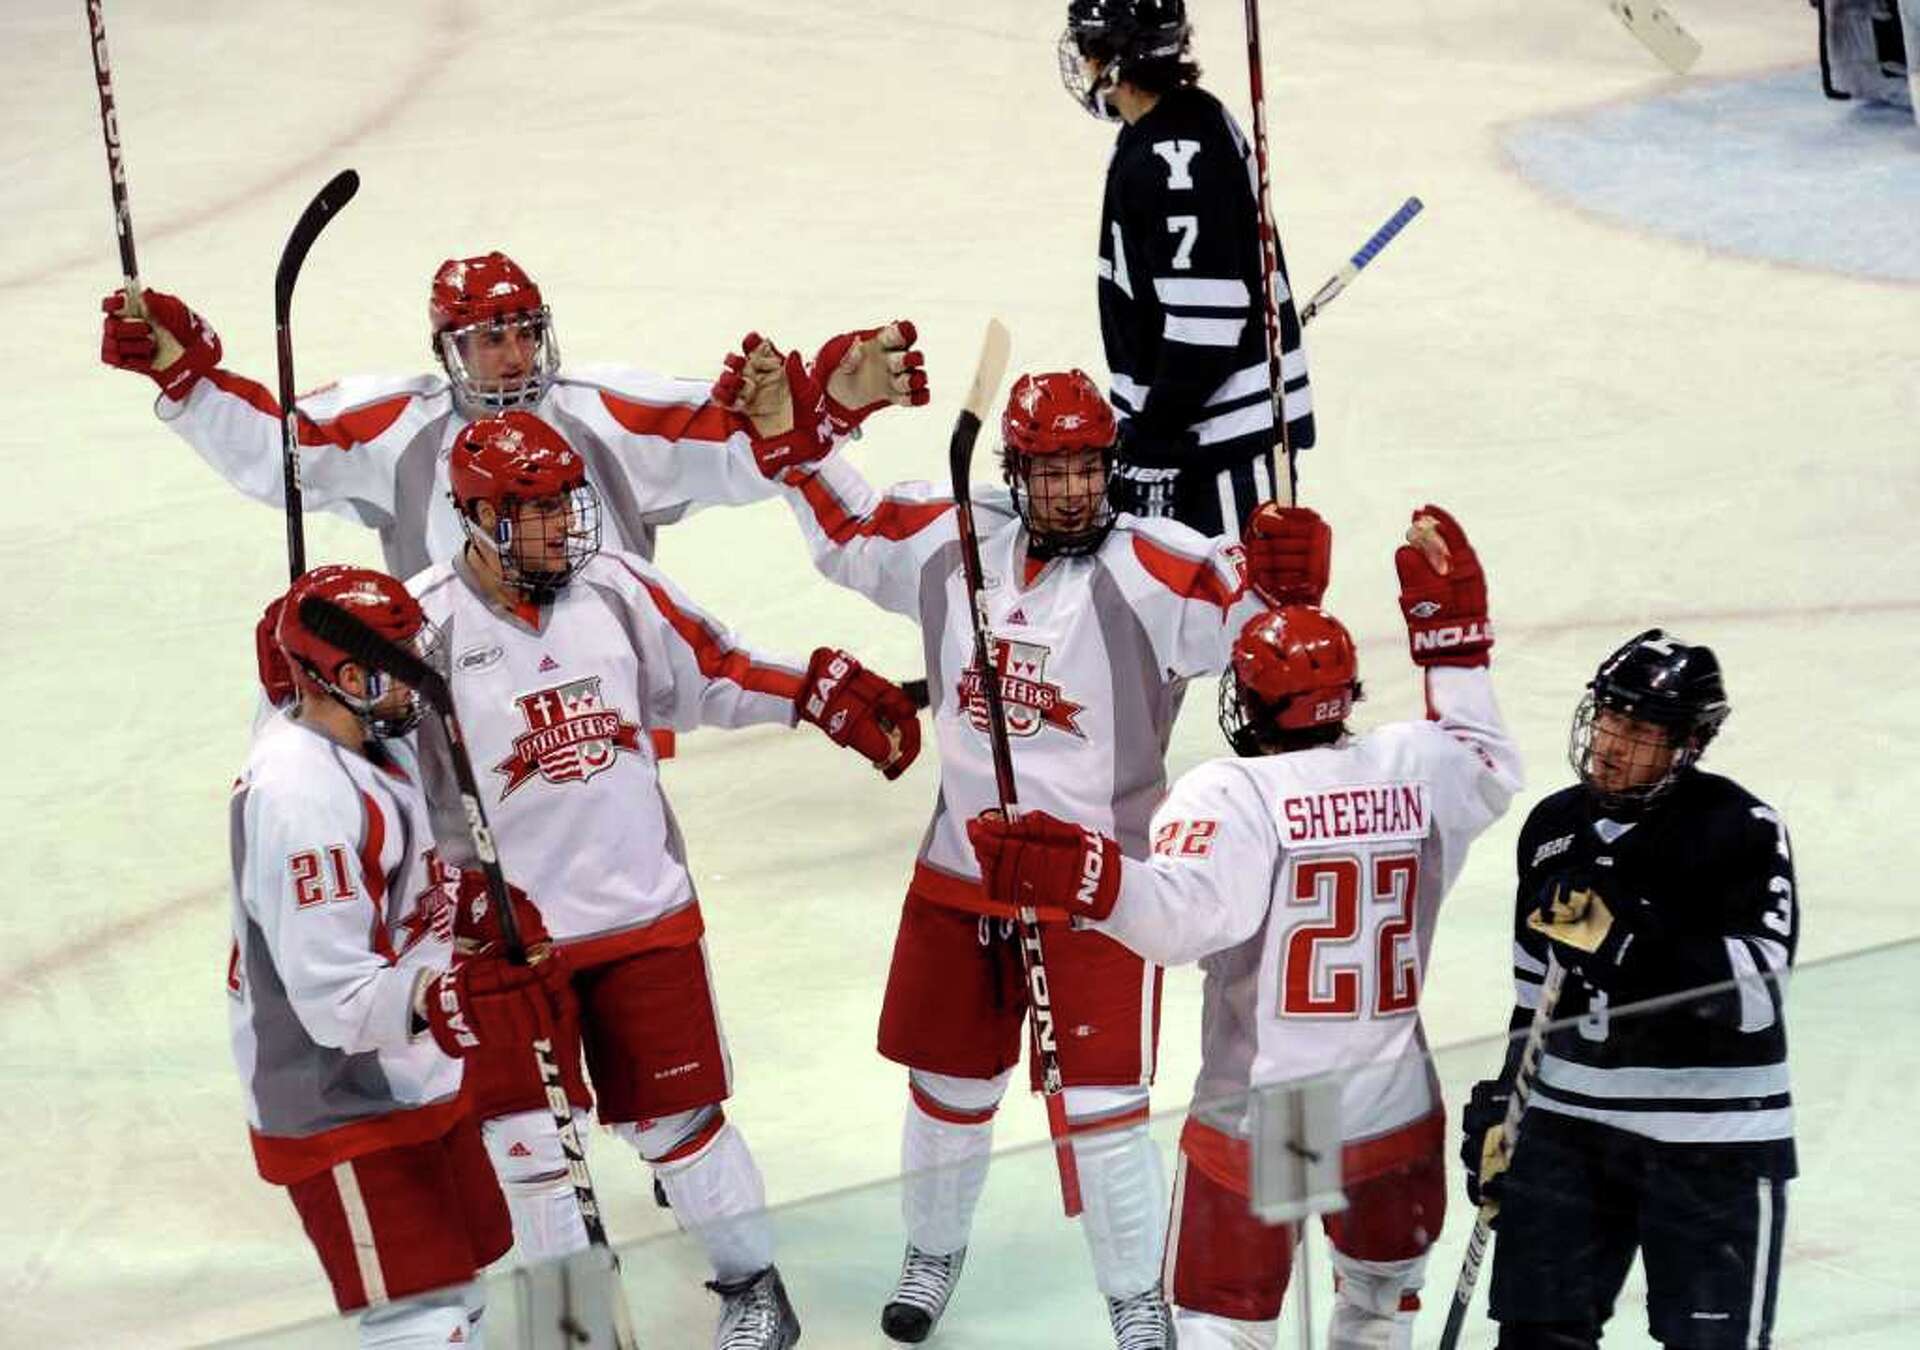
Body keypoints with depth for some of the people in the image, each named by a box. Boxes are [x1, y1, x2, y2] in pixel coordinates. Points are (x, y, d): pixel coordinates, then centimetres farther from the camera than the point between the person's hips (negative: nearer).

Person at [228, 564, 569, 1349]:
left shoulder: (362, 743, 4)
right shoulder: (302, 797, -28)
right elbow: (338, 1001, -32)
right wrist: (457, 1001, -42)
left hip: (410, 1085, 10)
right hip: (343, 1112, -10)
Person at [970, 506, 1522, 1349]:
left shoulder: (1231, 793, -17)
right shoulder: (1417, 766, -1)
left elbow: (1178, 913, -33)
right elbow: (1494, 771, 23)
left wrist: (1080, 877, -43)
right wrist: (1451, 636, 28)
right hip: (1396, 1114, 5)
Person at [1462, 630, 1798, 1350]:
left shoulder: (1743, 830, -12)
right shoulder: (1554, 828, 8)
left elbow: (1752, 993, -22)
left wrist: (1624, 937, -30)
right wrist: (1503, 1104, 17)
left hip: (1711, 1143, -5)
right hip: (1570, 1125, 6)